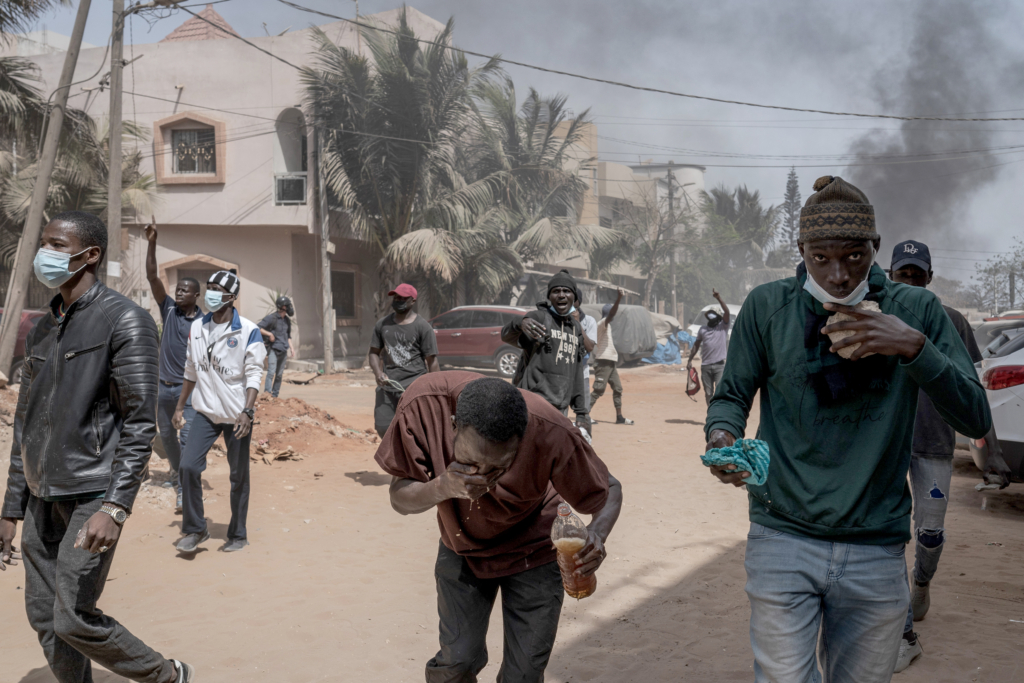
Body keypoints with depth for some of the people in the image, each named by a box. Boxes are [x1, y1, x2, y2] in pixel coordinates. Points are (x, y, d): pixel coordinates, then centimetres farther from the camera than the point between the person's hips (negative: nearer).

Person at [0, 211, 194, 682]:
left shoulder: (125, 320, -9)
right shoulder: (41, 332, 13)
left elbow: (140, 422, -14)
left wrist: (115, 507, -23)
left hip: (92, 493, -7)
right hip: (43, 497, 7)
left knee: (74, 620, -6)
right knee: (44, 618, 8)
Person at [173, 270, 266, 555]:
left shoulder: (248, 331, -9)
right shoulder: (197, 328, 6)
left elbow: (254, 374, -12)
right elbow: (191, 371, 15)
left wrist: (247, 411, -22)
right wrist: (180, 406, 15)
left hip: (237, 415, -4)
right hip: (206, 412, 4)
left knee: (239, 477, 5)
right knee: (188, 466, -9)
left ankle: (238, 534, 20)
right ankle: (195, 529, 6)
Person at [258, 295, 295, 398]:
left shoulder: (287, 320, 13)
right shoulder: (271, 318, -9)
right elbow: (257, 328, -12)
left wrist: (291, 348, 16)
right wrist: (269, 334, -17)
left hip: (283, 350, 6)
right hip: (273, 349, -6)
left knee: (279, 374, 7)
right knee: (271, 372, -16)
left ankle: (275, 395, 13)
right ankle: (267, 393, -17)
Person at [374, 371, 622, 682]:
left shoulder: (552, 435, -35)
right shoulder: (424, 404, -33)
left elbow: (609, 489, -15)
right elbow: (400, 499, -20)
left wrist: (597, 534, -37)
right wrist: (442, 487, -42)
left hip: (532, 550, -1)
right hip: (461, 547, 1)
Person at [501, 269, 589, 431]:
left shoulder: (576, 328, 17)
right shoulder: (538, 317, -4)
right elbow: (507, 336, -23)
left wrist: (581, 411, 17)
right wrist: (520, 323, -46)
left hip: (561, 407, 7)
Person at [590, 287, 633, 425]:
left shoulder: (607, 326, 18)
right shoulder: (602, 323, -11)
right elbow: (611, 313, -28)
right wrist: (619, 298, -39)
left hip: (610, 362, 10)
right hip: (603, 361, -10)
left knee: (618, 388, 12)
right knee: (598, 390, -11)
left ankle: (619, 417, 16)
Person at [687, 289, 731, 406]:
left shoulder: (723, 327, 1)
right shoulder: (703, 329, 11)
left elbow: (727, 312, -15)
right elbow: (696, 345, 18)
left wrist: (718, 298, -22)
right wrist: (690, 359, 15)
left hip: (720, 365, -4)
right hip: (706, 366, 4)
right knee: (708, 393, 9)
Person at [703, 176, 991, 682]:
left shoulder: (916, 311, 0)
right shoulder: (768, 307, -2)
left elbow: (976, 421, -4)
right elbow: (731, 396, 5)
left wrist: (914, 346, -19)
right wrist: (721, 436, -19)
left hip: (877, 551, 2)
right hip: (783, 541, -1)